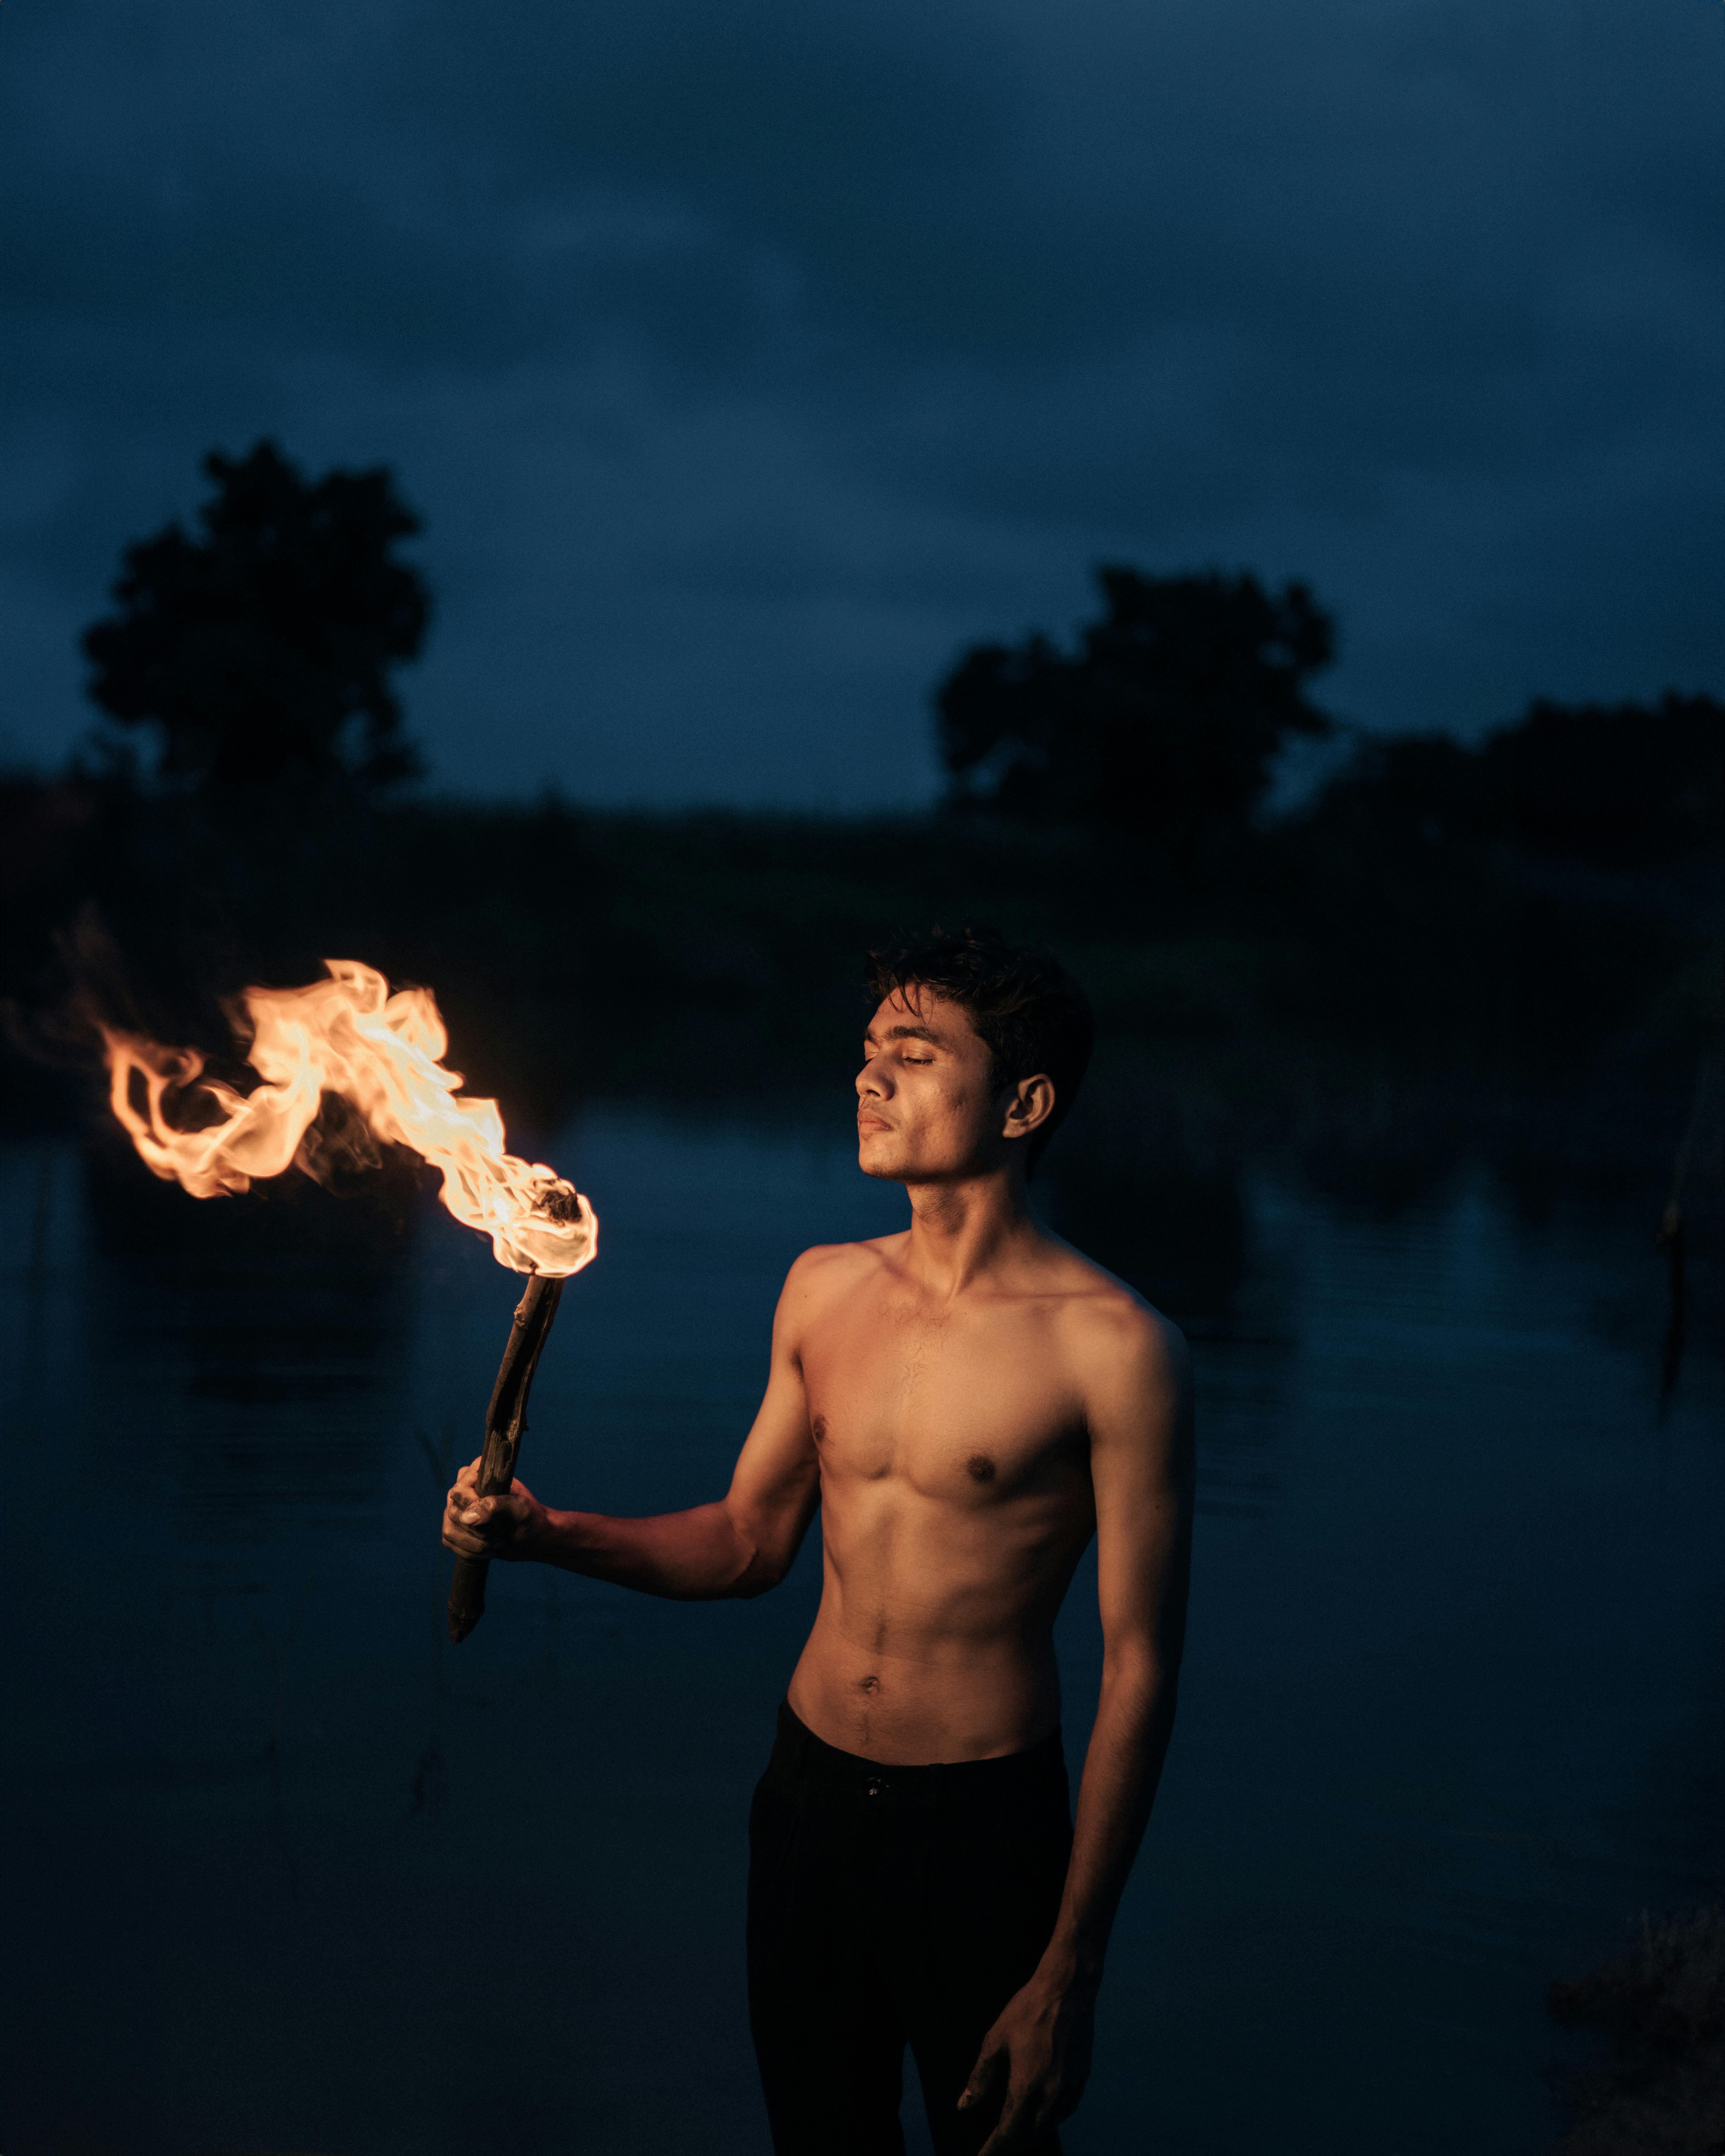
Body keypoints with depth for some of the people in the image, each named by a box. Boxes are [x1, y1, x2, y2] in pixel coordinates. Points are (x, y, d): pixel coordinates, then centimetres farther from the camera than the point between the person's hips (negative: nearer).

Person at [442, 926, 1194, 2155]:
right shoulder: (826, 1289, 1)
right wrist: (546, 1534, -5)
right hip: (810, 1791, 5)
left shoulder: (1111, 1348, -17)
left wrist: (1072, 1972, -14)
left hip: (986, 1828, -5)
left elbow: (1139, 1670, -14)